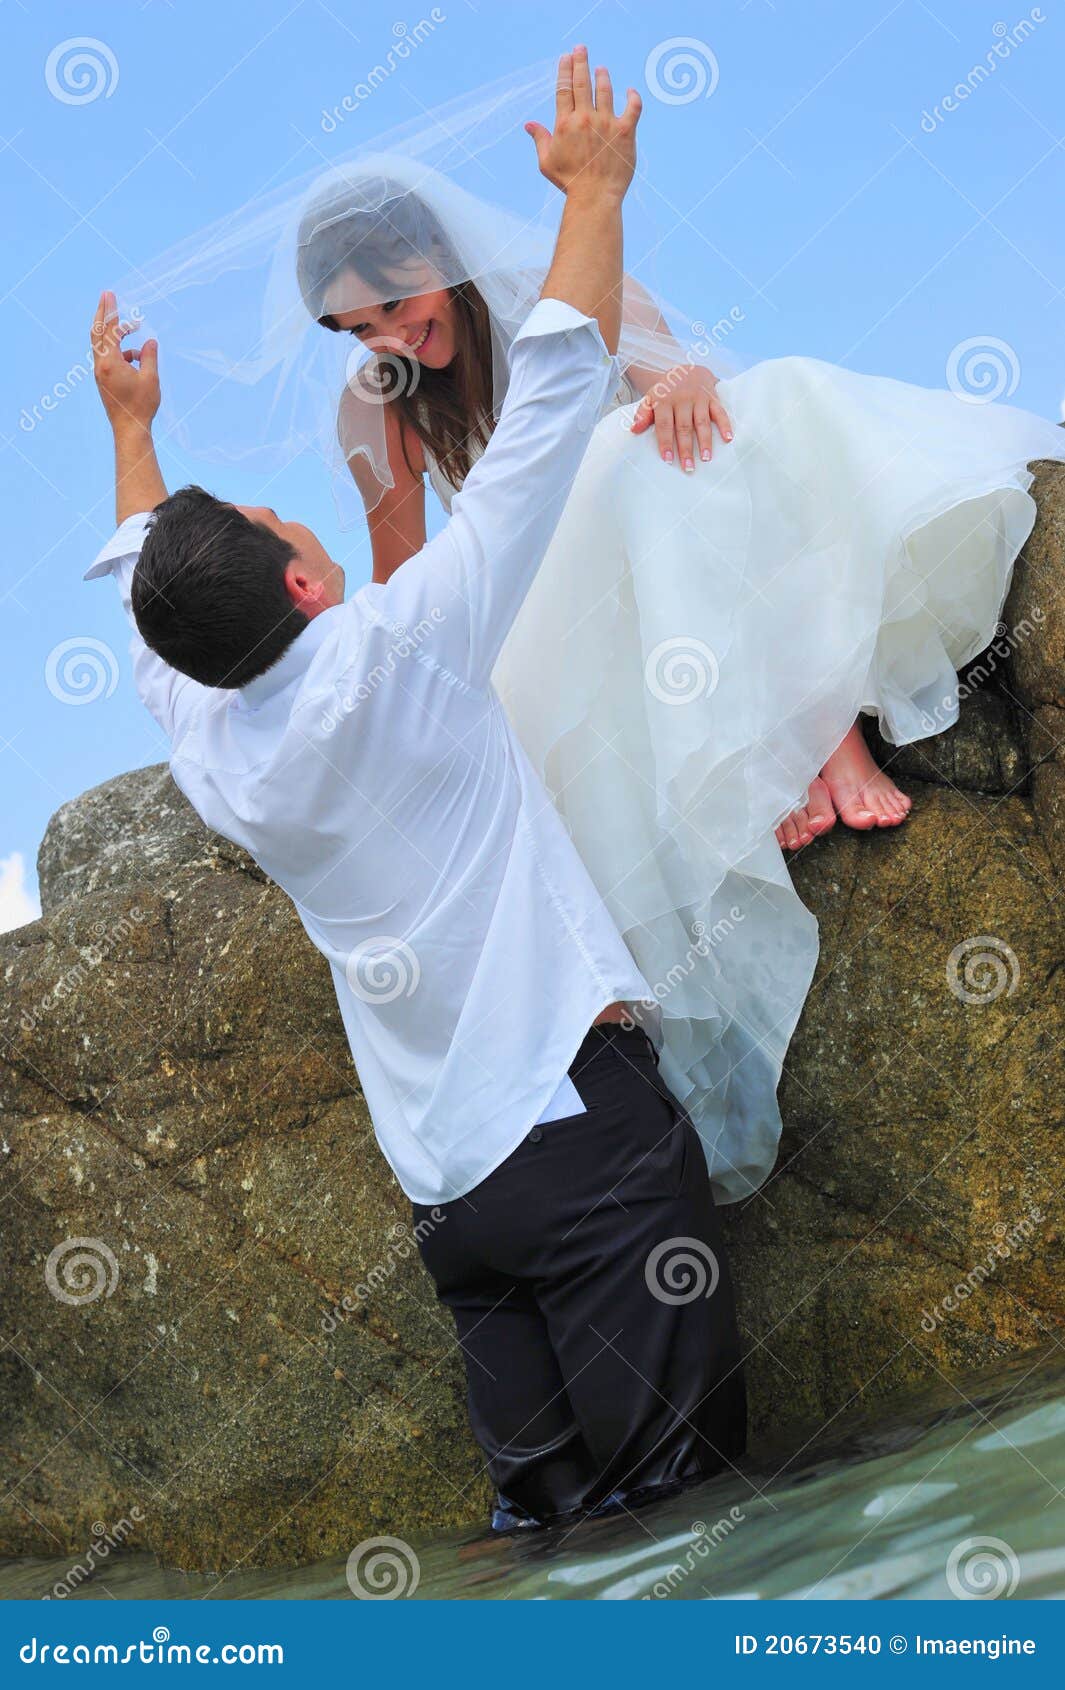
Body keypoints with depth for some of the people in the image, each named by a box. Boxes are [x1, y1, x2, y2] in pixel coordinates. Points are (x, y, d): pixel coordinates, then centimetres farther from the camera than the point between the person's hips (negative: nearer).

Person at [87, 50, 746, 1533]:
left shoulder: (203, 753, 7)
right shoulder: (395, 656, -10)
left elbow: (146, 592, 30)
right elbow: (549, 411, -6)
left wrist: (130, 429, 45)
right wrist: (594, 189, 5)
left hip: (442, 1177, 7)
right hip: (581, 1116, -7)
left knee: (555, 1502, 8)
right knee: (675, 1498, -5)